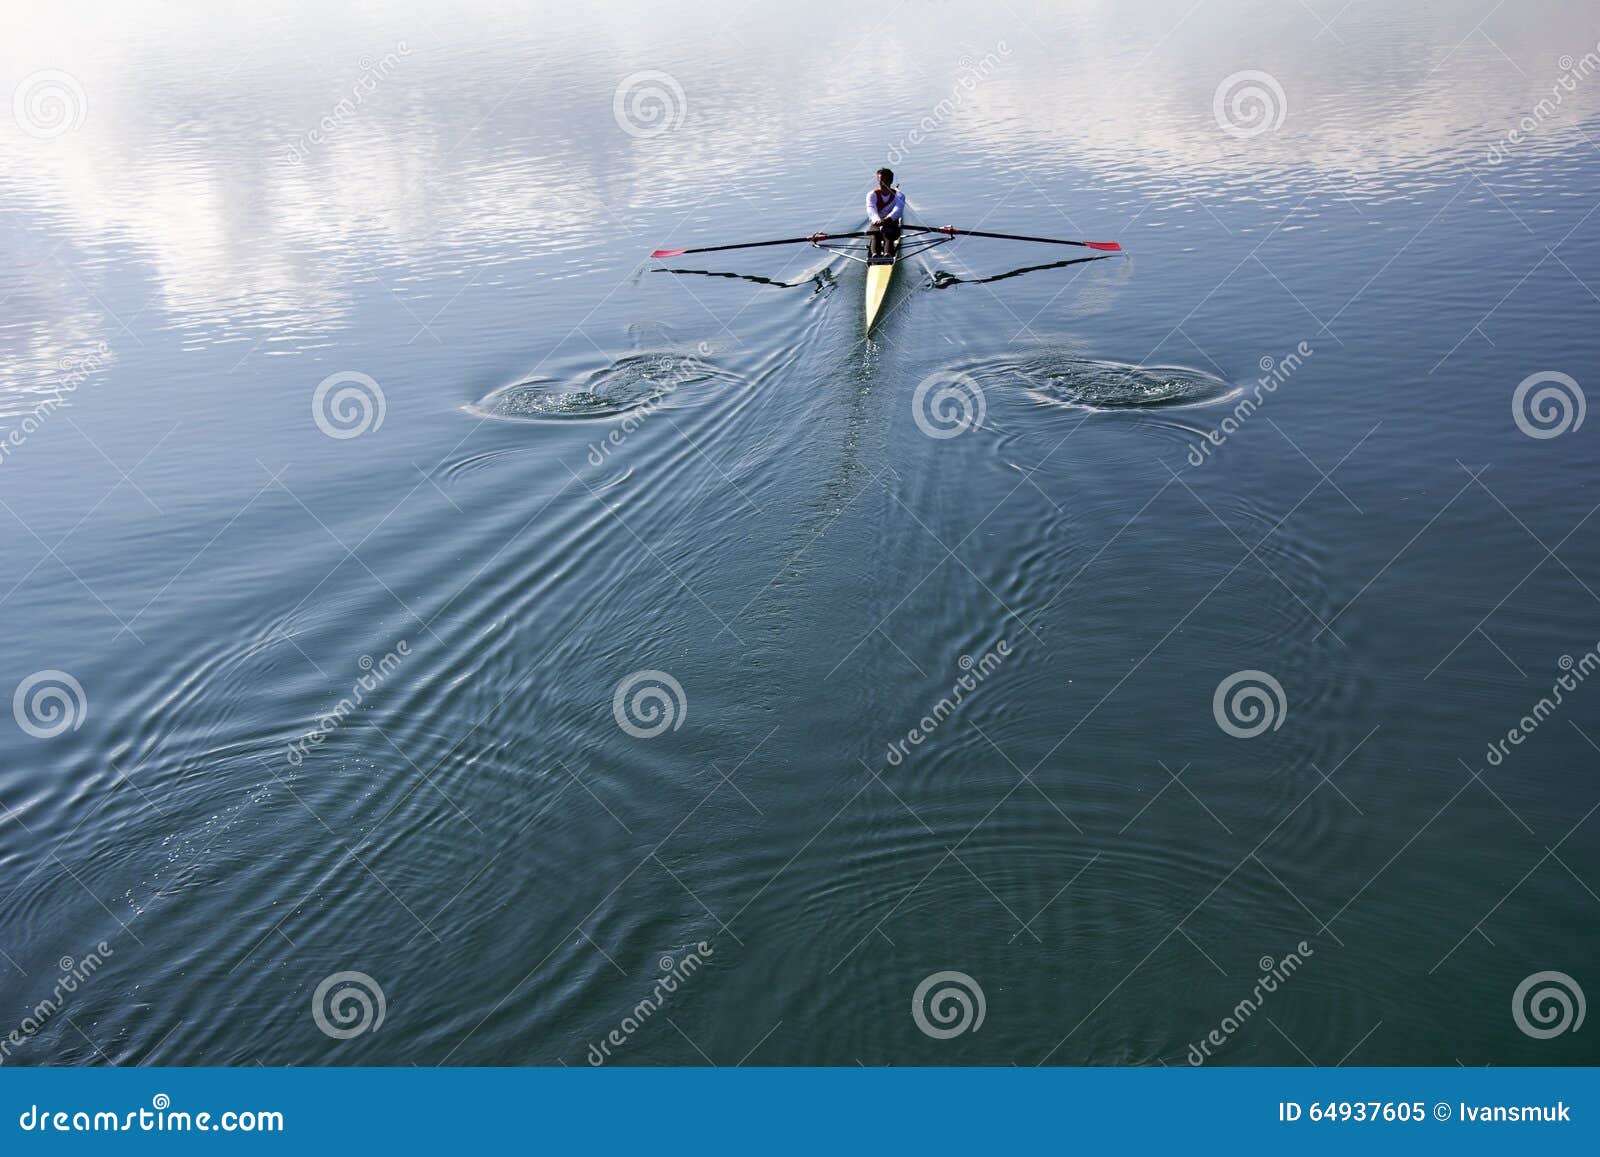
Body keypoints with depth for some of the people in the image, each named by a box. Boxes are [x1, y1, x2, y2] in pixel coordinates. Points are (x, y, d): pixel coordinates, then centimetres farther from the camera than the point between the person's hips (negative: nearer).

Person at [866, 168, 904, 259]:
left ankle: (887, 253, -64)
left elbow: (898, 209, -19)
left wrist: (888, 219, -43)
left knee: (888, 231, -37)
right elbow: (871, 209, -17)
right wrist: (877, 220, -42)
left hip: (892, 225, -1)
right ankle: (874, 254, -62)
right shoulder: (872, 195, 5)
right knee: (874, 233, -35)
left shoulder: (899, 195, 4)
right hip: (875, 224, 1)